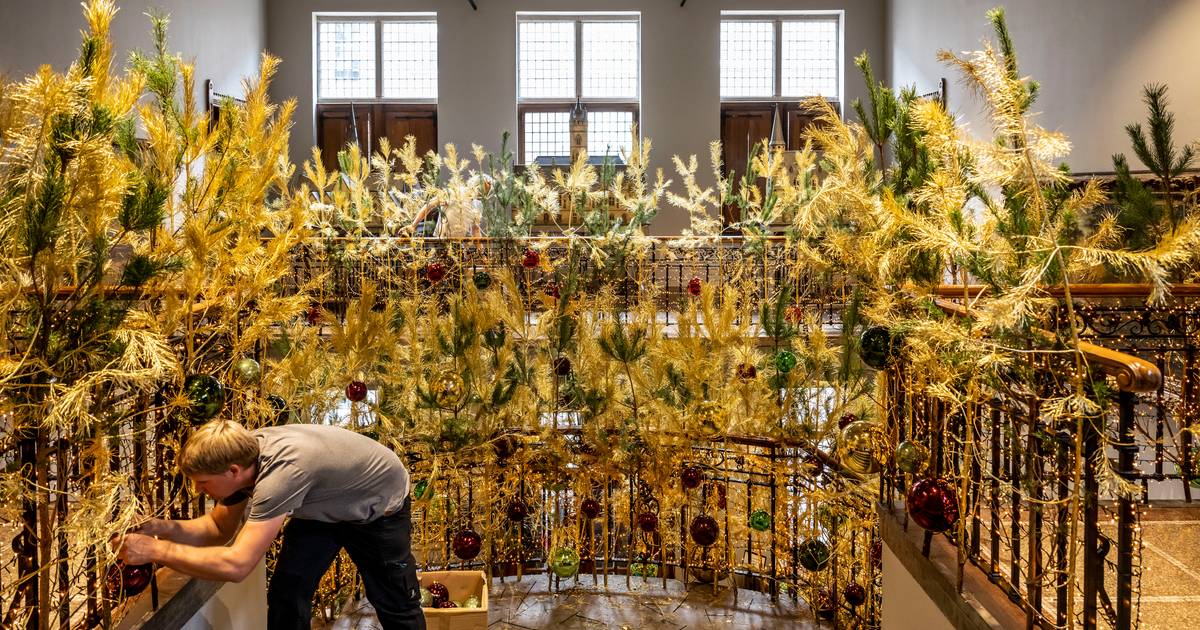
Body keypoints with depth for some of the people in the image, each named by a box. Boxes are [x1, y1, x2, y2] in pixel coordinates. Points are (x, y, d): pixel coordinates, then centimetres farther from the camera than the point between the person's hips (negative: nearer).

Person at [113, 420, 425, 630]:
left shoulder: (282, 470, -45)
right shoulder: (240, 454, -20)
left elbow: (235, 565, -46)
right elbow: (218, 529, -5)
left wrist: (156, 550, -40)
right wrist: (164, 528, -23)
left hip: (379, 505, -6)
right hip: (323, 508, 6)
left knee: (396, 603, 5)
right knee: (285, 594, -4)